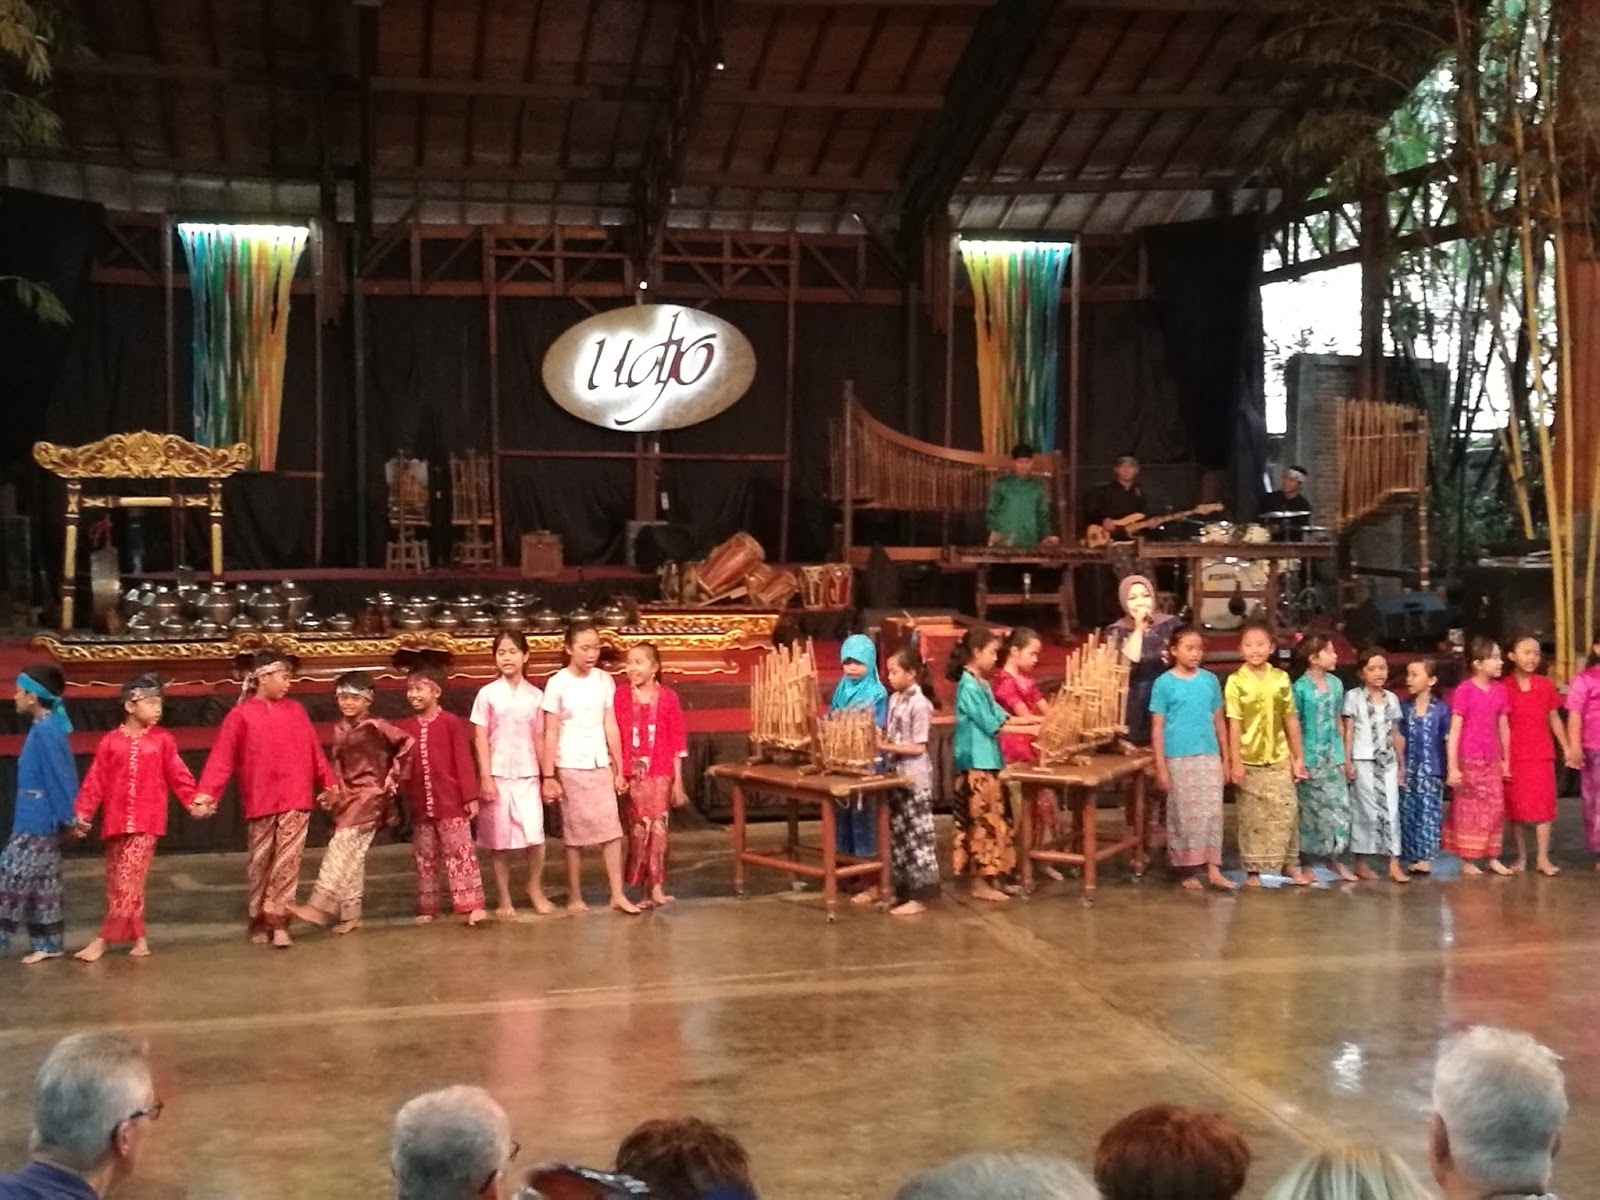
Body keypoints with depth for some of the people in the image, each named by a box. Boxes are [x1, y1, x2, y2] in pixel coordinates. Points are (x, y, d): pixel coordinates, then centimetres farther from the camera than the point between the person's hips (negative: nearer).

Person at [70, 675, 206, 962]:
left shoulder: (162, 740, 2)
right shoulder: (111, 742, 3)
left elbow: (177, 775, 1)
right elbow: (96, 780, 2)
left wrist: (192, 801, -9)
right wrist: (82, 813, -5)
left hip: (146, 822, -2)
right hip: (116, 821, 2)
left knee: (128, 880, -9)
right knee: (118, 882, 7)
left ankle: (104, 939, -4)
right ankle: (138, 939, 17)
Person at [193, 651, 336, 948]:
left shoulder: (295, 711, 9)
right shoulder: (240, 715, -2)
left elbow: (314, 752, 12)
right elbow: (221, 758, -8)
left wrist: (329, 784, 11)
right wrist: (207, 792, -18)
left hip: (296, 800, 2)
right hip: (261, 802, -2)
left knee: (287, 862, -4)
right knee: (260, 863, 8)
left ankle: (278, 922, -1)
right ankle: (259, 922, 20)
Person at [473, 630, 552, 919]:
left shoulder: (535, 696, 5)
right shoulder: (487, 694, -1)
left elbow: (539, 739, 8)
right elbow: (480, 739, -2)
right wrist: (486, 777, -8)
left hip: (527, 775, 1)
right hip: (497, 775, -1)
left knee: (535, 837, -9)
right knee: (499, 841, 4)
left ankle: (535, 888, 15)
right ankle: (503, 899, 16)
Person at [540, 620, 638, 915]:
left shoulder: (605, 681, 4)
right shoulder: (557, 684, -7)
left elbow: (611, 727, 7)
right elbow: (550, 734, -7)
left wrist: (619, 769, 7)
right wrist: (549, 776, -10)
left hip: (600, 766, 4)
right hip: (570, 768, -3)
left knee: (612, 830, -1)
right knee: (574, 834, 4)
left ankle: (618, 895, 3)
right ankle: (575, 897, 13)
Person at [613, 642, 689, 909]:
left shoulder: (668, 697, 0)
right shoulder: (620, 695, -1)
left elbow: (677, 743, 4)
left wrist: (678, 781, 3)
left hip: (660, 774, 0)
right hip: (631, 774, 0)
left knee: (658, 829, -1)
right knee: (639, 829, 2)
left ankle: (655, 886, 5)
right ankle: (650, 888, 10)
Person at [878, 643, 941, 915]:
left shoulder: (920, 704, -16)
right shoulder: (895, 699, 8)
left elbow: (918, 748, -17)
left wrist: (886, 747, -18)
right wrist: (878, 740, -3)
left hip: (915, 778, -8)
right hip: (897, 774, 8)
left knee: (916, 835, -2)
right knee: (897, 834, 13)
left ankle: (920, 897, 3)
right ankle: (903, 889, 22)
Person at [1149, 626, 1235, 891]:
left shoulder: (1210, 680, 5)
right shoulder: (1164, 683, -5)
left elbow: (1219, 722, 11)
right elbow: (1157, 728, -4)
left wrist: (1225, 758, 10)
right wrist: (1160, 767, -8)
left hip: (1209, 757, 3)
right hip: (1179, 759, -3)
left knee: (1212, 813, 2)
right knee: (1185, 815, 3)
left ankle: (1213, 869, 6)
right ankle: (1188, 871, 13)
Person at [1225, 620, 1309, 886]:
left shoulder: (1281, 679, 2)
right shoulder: (1236, 682, -7)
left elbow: (1291, 721, 6)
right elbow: (1234, 725, -8)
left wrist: (1298, 757, 7)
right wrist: (1235, 762, -10)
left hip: (1279, 758, 3)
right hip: (1250, 760, -2)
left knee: (1286, 812, 6)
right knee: (1252, 816, 5)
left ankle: (1291, 863, 19)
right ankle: (1252, 868, 13)